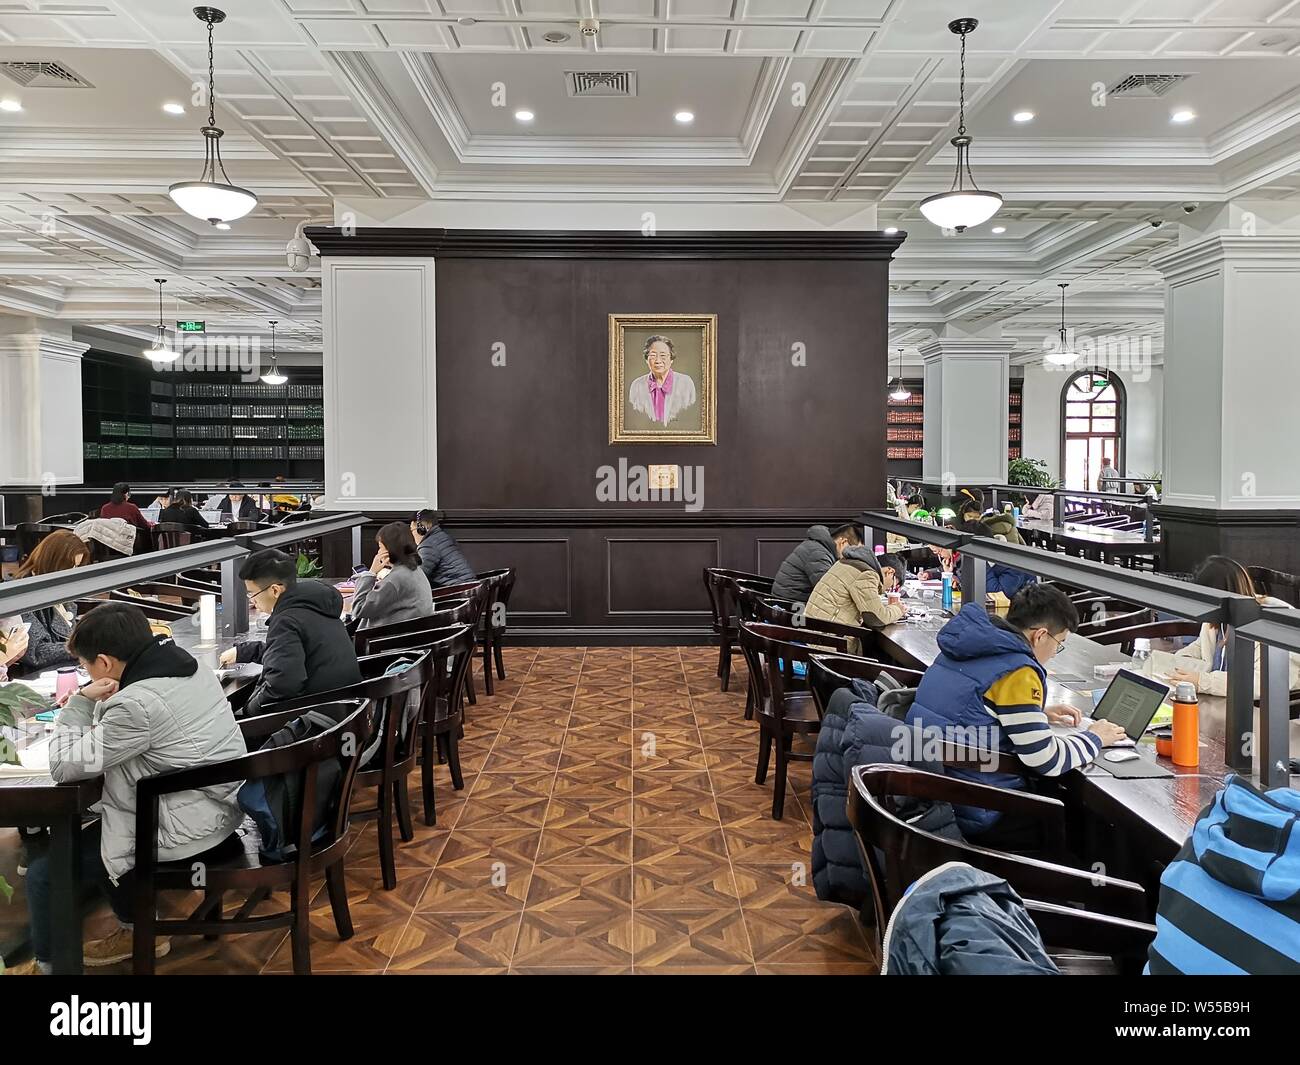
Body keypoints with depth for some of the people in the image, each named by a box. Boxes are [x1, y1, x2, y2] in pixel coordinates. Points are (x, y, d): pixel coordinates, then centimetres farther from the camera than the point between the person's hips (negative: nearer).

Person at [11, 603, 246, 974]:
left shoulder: (138, 703, -26)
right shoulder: (191, 669, 2)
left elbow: (65, 768, -18)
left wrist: (80, 703, -8)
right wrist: (95, 707, 4)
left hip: (186, 832, -9)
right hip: (219, 811, 9)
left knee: (44, 868, 5)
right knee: (93, 834, 29)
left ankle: (46, 963, 29)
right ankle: (139, 932, 40)